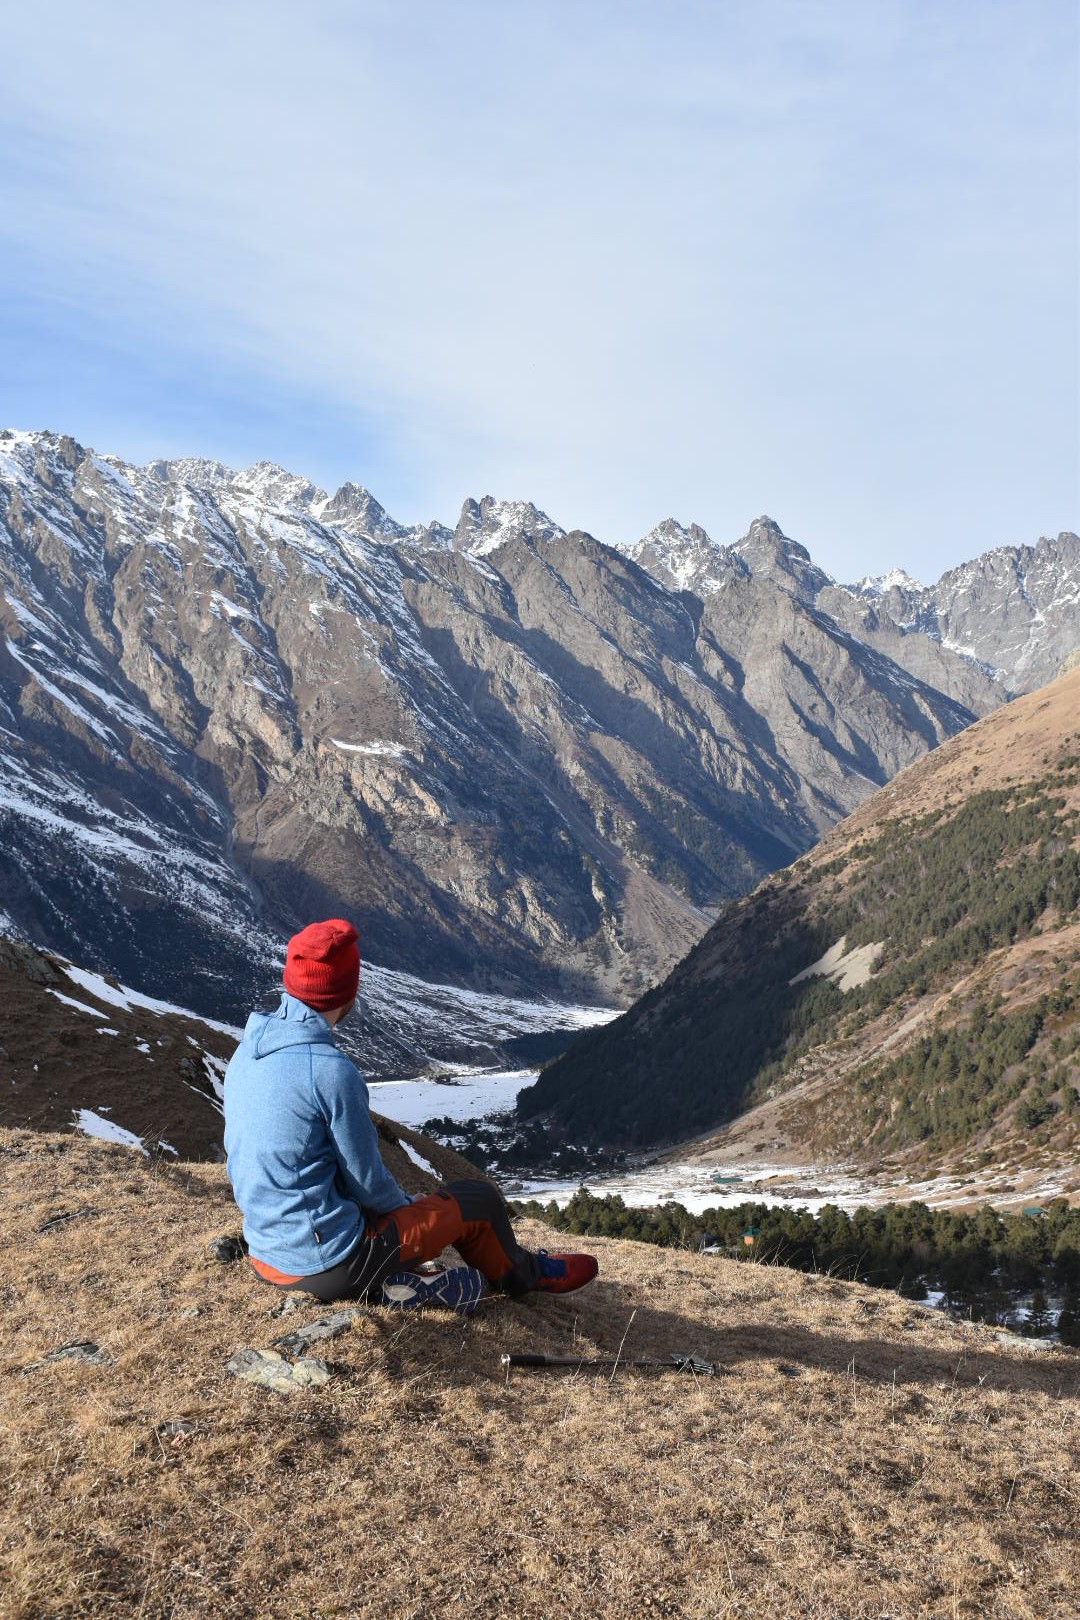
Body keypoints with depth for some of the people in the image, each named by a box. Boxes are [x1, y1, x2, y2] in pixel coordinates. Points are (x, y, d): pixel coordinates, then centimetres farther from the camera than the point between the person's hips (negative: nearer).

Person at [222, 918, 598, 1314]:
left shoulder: (247, 1052, 0)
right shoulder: (331, 1071, -25)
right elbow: (370, 1184, -15)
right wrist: (408, 1206, 9)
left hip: (267, 1258, 8)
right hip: (331, 1265, -8)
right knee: (478, 1200, 13)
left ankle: (386, 1284, 21)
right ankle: (523, 1275, 37)